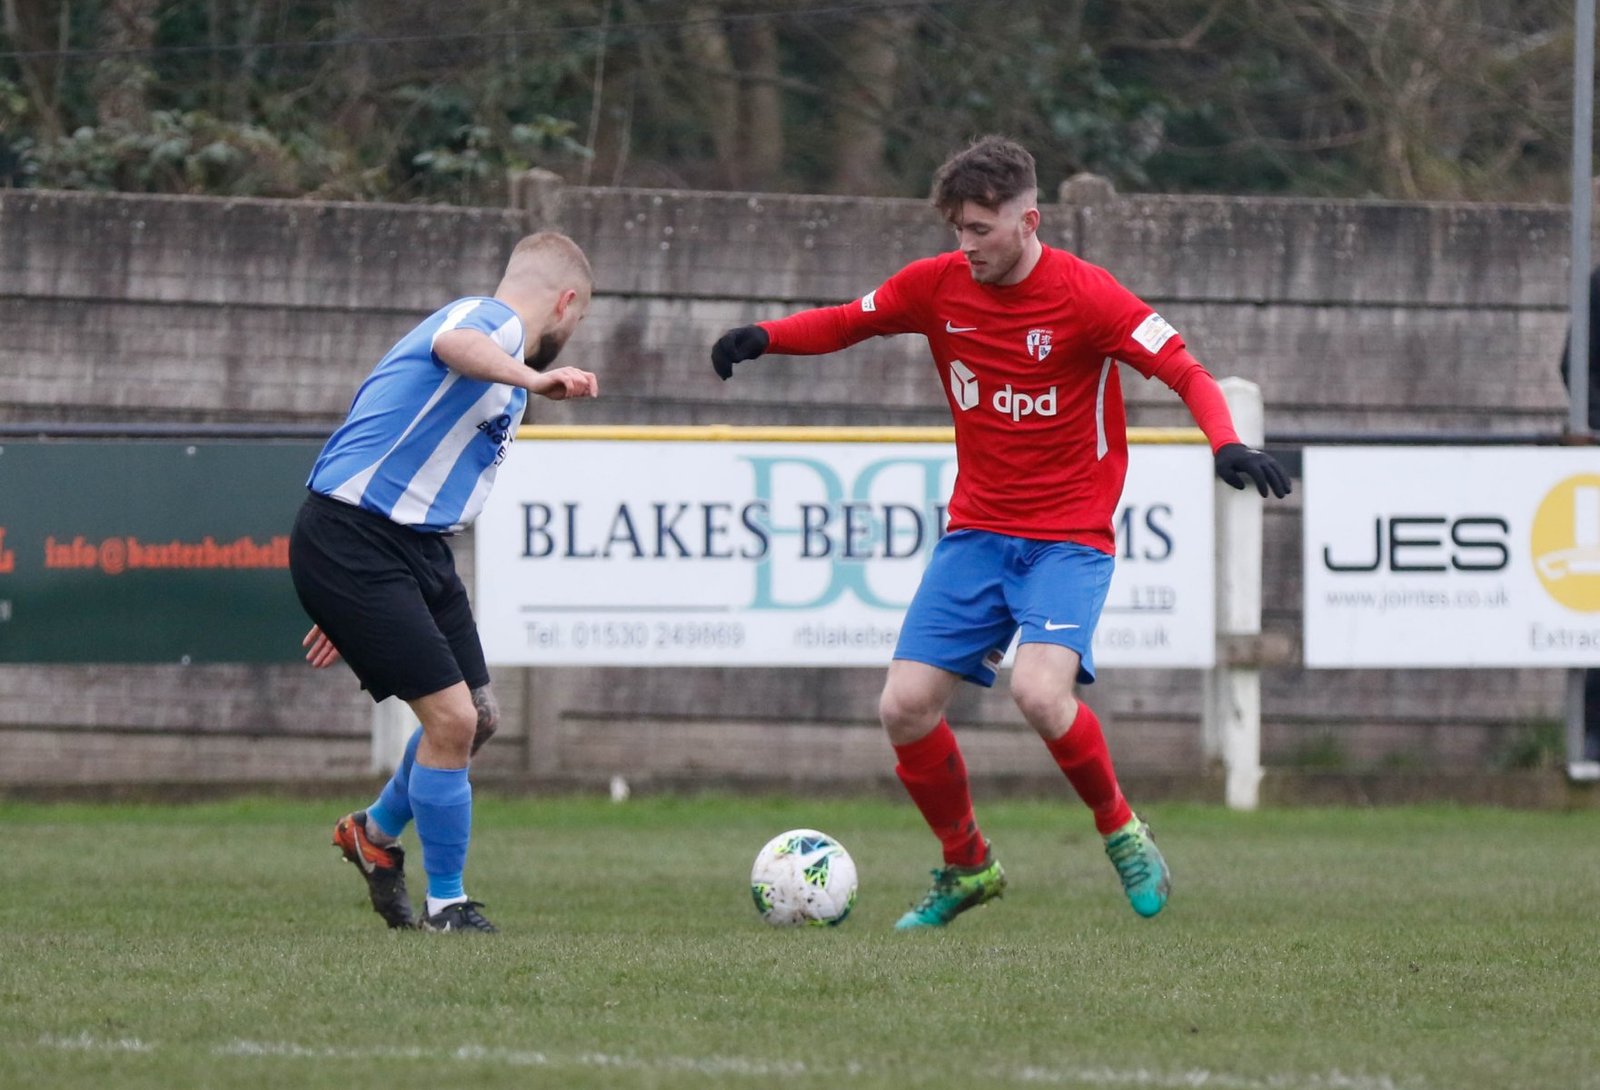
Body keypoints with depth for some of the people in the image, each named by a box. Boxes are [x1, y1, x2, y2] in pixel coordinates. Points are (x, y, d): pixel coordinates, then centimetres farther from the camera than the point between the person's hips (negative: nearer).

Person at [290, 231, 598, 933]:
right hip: (349, 540, -10)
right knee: (451, 717, -13)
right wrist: (532, 380, -59)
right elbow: (455, 345, -38)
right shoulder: (490, 320, -11)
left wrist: (354, 607, 29)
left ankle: (377, 832, 37)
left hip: (415, 548, 10)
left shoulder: (500, 356, 22)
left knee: (477, 717, 13)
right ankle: (446, 906, 1)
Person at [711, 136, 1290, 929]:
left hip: (1069, 537, -5)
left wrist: (1227, 446, -32)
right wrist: (765, 337, -5)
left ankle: (1121, 831, 0)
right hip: (976, 529, 5)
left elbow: (1185, 373, -13)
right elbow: (846, 323, 14)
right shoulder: (938, 285, 0)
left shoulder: (1084, 296, -14)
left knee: (1039, 692, -28)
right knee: (905, 707, -4)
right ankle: (967, 866, 19)